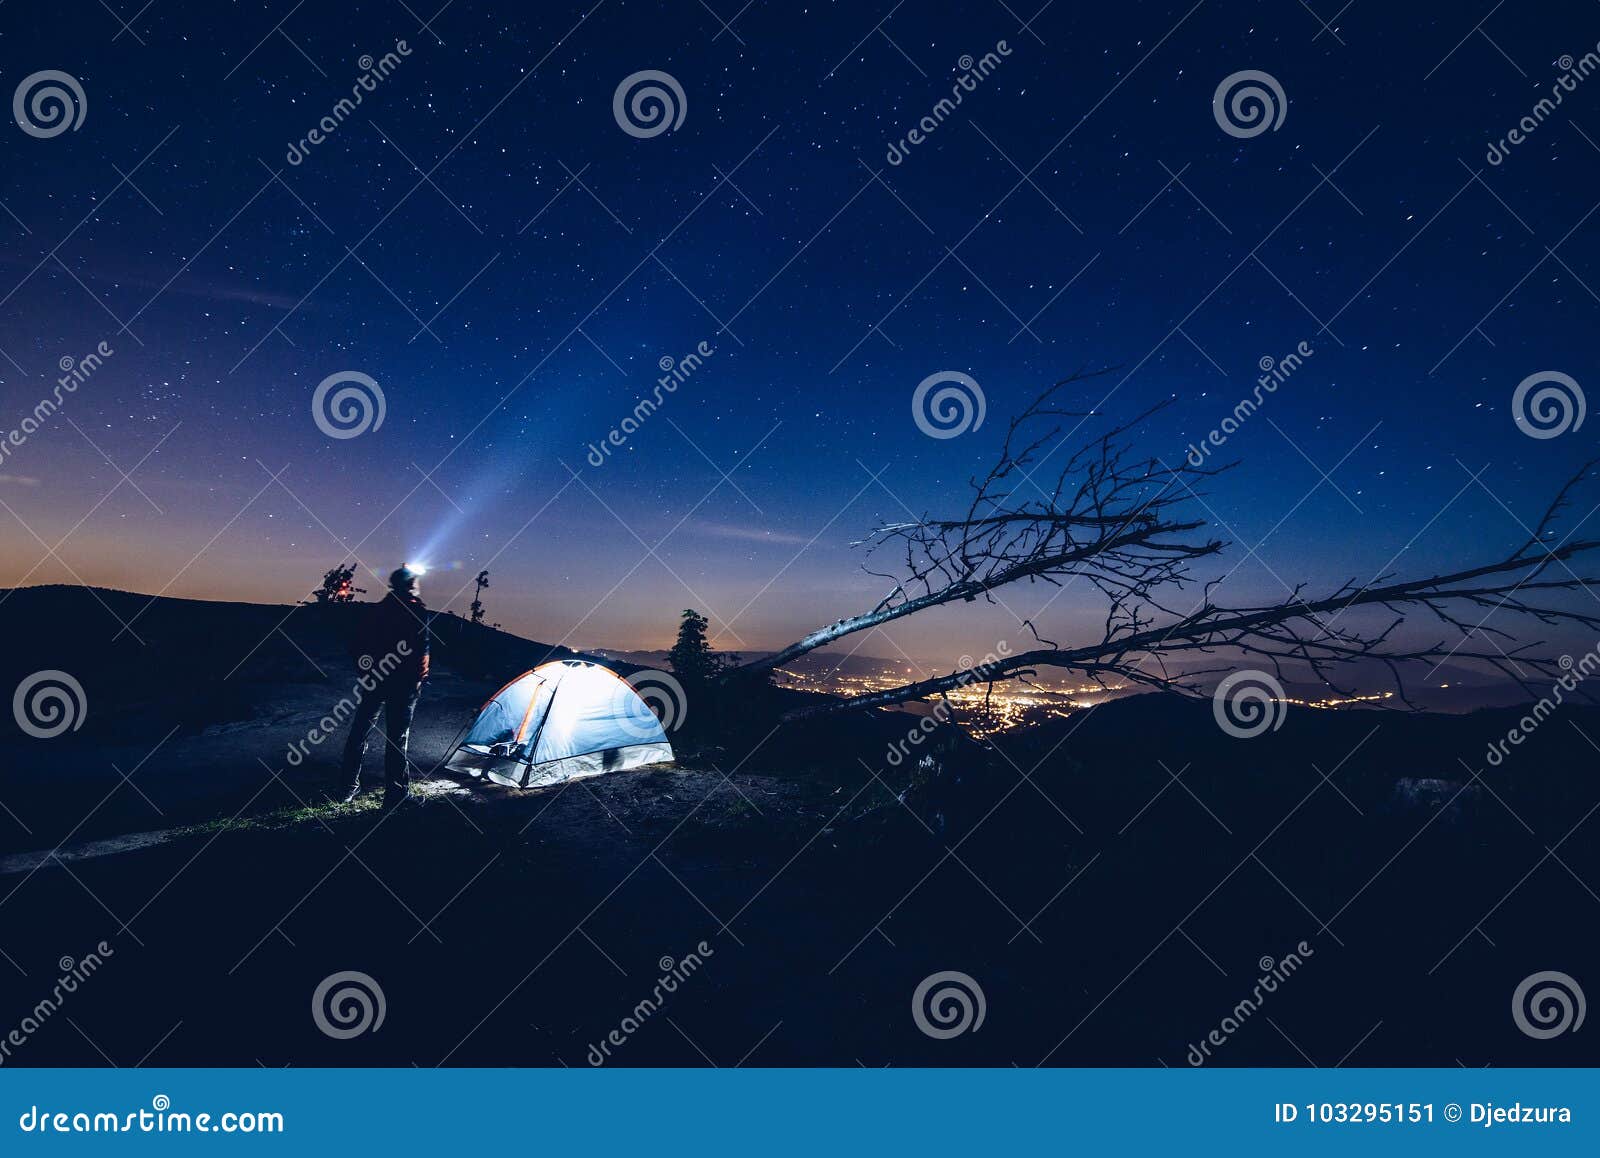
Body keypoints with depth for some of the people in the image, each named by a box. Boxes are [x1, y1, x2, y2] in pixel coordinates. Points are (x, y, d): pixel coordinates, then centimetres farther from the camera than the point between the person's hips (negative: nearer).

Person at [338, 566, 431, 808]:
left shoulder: (374, 610, 8)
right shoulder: (416, 610, -8)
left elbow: (357, 645, 8)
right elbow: (422, 648, -14)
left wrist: (365, 666, 18)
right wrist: (420, 677, -4)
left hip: (374, 679, 5)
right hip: (403, 682, -5)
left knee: (359, 732, 14)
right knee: (397, 737, -1)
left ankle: (348, 788, 20)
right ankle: (396, 793, 1)